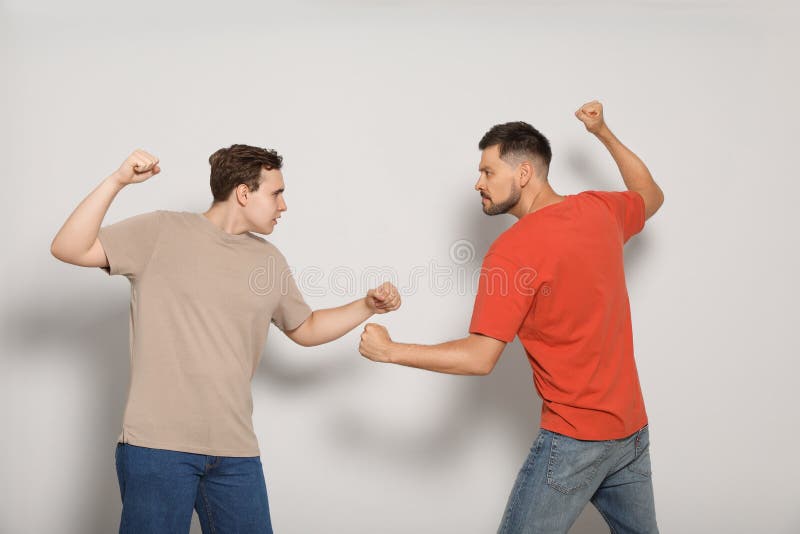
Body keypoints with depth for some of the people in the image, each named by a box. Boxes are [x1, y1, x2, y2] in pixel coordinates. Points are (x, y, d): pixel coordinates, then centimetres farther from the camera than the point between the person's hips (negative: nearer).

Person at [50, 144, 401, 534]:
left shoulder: (268, 259, 14)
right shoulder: (161, 233, -2)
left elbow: (305, 329, 26)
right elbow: (68, 249, -8)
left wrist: (367, 306, 13)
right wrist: (117, 181, -18)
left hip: (235, 449, 5)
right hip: (158, 443, -5)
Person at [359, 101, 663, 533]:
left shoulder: (511, 252, -18)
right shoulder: (599, 210, 2)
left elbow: (478, 359, -19)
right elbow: (651, 196, 26)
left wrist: (389, 351, -10)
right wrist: (604, 134, 29)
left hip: (574, 437, -7)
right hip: (633, 430, 8)